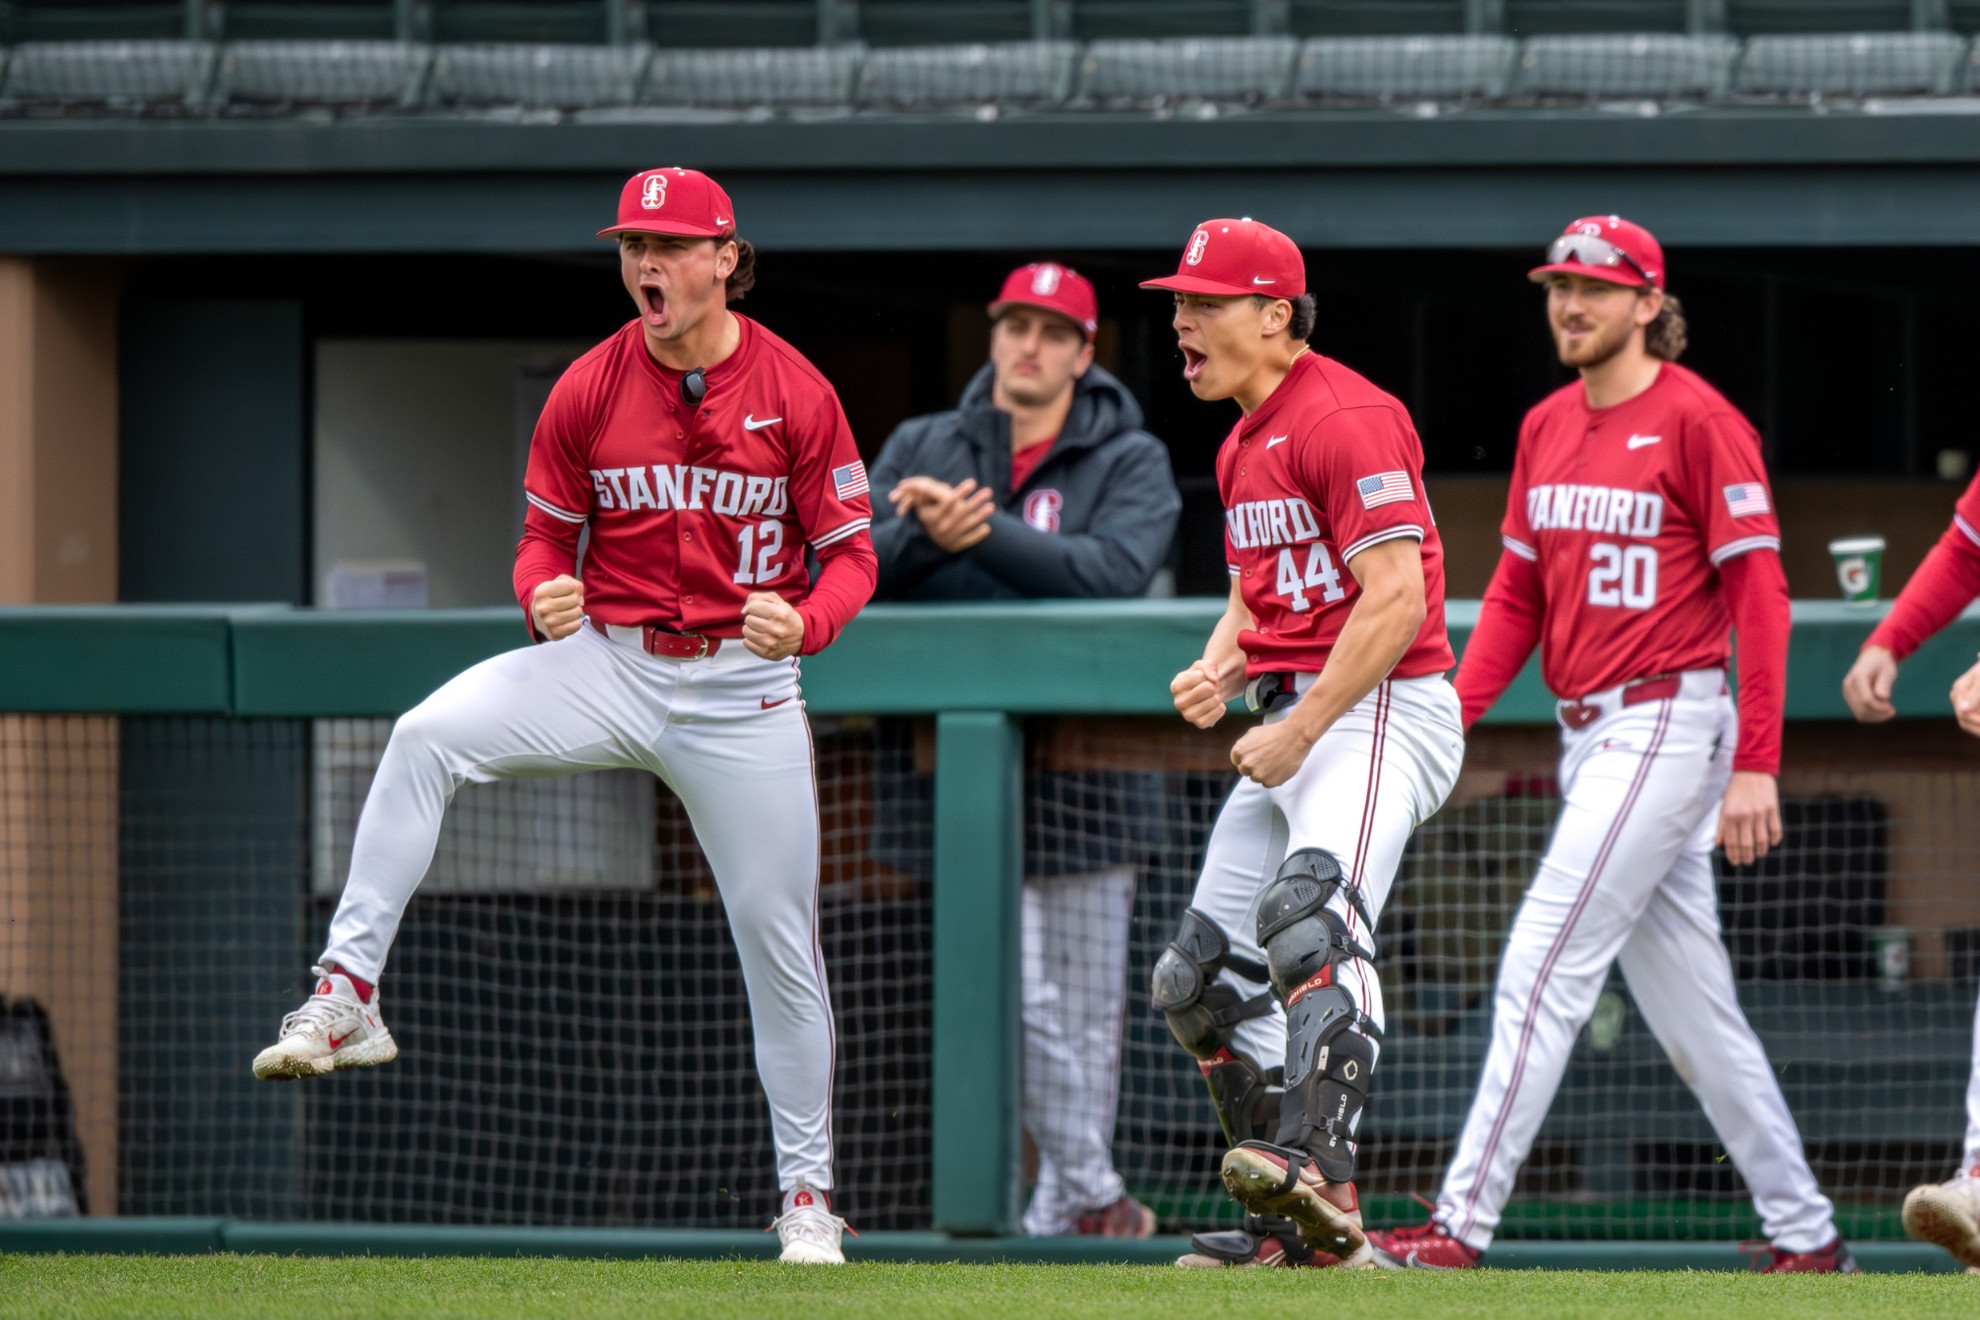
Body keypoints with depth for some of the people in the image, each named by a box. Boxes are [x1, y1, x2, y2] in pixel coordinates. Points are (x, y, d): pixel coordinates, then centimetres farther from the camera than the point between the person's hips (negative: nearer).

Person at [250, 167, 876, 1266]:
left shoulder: (796, 393, -6)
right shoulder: (588, 391, -2)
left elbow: (849, 552, -1)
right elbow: (547, 537, 7)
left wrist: (807, 623, -23)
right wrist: (545, 596, -17)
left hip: (744, 689, -1)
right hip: (610, 666, 1)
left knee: (778, 937, 4)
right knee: (428, 736, -26)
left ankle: (807, 1193, 19)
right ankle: (346, 997, -27)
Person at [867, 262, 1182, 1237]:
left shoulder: (1131, 463, 5)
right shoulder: (921, 450, 13)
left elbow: (1114, 570, -15)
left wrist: (980, 532, -22)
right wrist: (920, 535, -21)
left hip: (1085, 780, -1)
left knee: (1084, 1014, -1)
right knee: (1020, 1002, -6)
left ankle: (1062, 1215, 7)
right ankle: (1098, 1201, 0)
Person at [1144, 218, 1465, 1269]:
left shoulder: (1344, 419, -13)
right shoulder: (1242, 446, 19)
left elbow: (1396, 599, -20)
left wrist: (1303, 731, -20)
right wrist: (1217, 669, 7)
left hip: (1380, 710, -11)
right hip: (1290, 724, 11)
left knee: (1309, 918, -34)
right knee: (1199, 979, 8)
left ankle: (1315, 1169, -48)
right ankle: (1293, 1229, 13)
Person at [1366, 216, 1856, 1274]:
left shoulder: (1697, 420, -9)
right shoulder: (1546, 429, 14)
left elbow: (1758, 593, -12)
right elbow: (1516, 595, 16)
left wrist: (1755, 766, -18)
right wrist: (1452, 716, 0)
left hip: (1668, 726, -8)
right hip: (1588, 739, 8)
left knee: (1545, 966, -13)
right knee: (1687, 1008, 9)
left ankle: (1462, 1227, -14)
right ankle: (1804, 1234, 16)